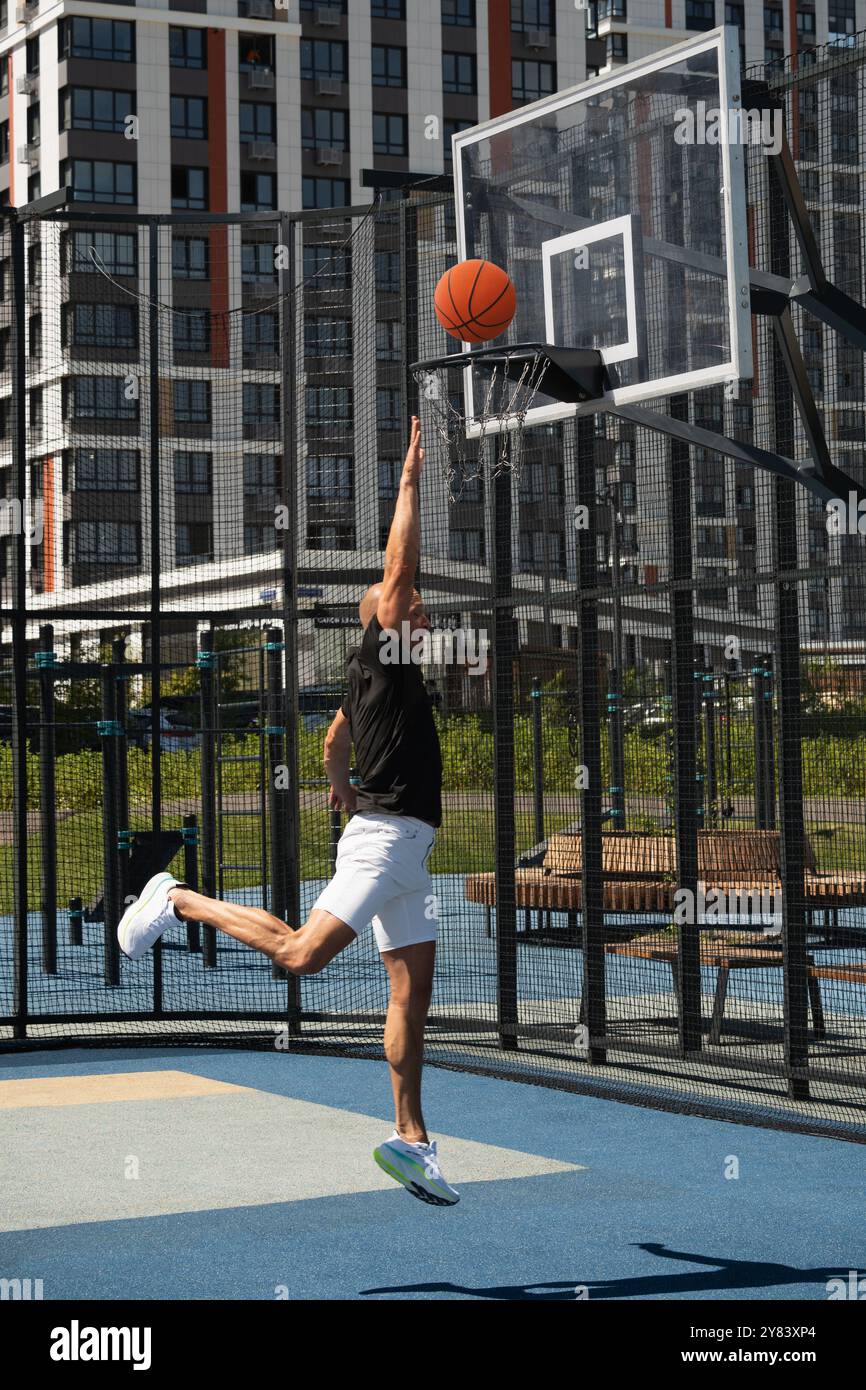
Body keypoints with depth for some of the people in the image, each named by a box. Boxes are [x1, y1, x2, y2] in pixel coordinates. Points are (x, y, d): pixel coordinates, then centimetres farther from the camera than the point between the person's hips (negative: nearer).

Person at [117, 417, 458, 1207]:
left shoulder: (371, 678, 20)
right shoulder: (383, 654, -5)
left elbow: (334, 744, 34)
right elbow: (397, 570, -15)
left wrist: (343, 788, 50)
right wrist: (411, 479, -11)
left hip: (403, 845, 10)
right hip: (385, 837, -10)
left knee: (413, 994, 7)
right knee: (301, 955, -19)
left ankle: (411, 1139, 9)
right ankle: (181, 901, -3)